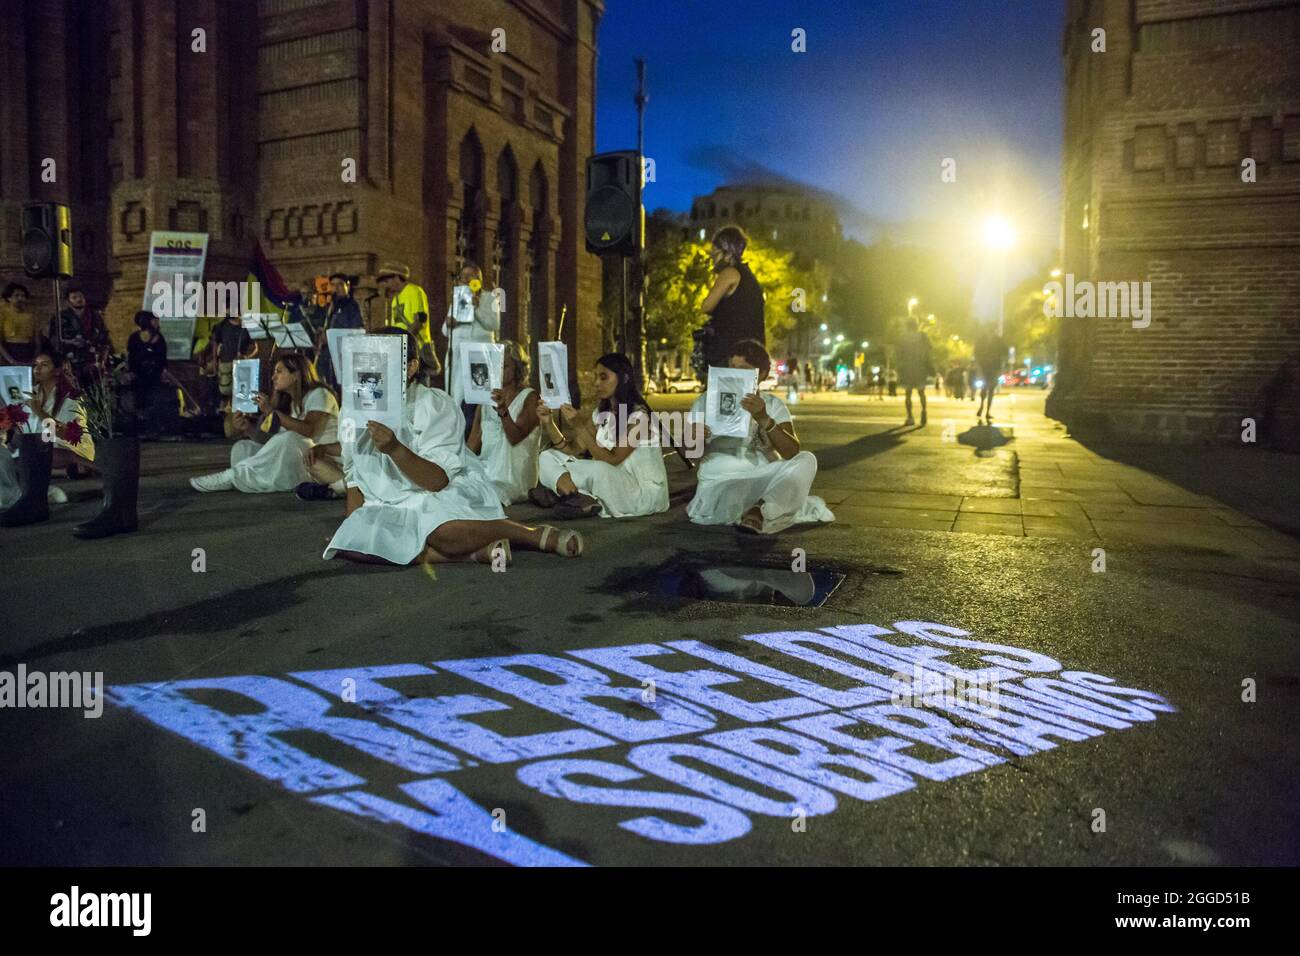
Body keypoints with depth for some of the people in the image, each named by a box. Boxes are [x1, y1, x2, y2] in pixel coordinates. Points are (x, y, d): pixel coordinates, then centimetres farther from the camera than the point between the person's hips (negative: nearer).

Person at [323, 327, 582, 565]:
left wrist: (395, 449, -34)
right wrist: (350, 529, 3)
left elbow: (438, 481, -18)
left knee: (443, 531, -40)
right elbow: (356, 477, 17)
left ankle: (539, 535, -16)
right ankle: (475, 551, -24)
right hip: (392, 508, 5)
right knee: (349, 544, -27)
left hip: (448, 496, -5)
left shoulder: (435, 404, -9)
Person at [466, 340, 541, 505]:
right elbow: (472, 446, 13)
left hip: (513, 478, -5)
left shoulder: (530, 398, 0)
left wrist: (503, 411, -32)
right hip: (484, 472, 5)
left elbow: (515, 437, -15)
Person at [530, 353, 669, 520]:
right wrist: (548, 423, -12)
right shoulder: (601, 413, 7)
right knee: (547, 457, -1)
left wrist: (578, 427, -25)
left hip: (645, 493, -8)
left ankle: (560, 491, -15)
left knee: (598, 469, -40)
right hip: (611, 482, 8)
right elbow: (573, 450, 2)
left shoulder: (638, 415, -16)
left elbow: (611, 461, -22)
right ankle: (583, 498, -22)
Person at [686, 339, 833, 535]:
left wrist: (764, 419, -28)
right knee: (721, 509, -36)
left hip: (765, 478, 1)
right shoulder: (707, 401, 6)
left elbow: (792, 452, -10)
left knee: (806, 460, -24)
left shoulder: (772, 404, 7)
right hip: (722, 482, -1)